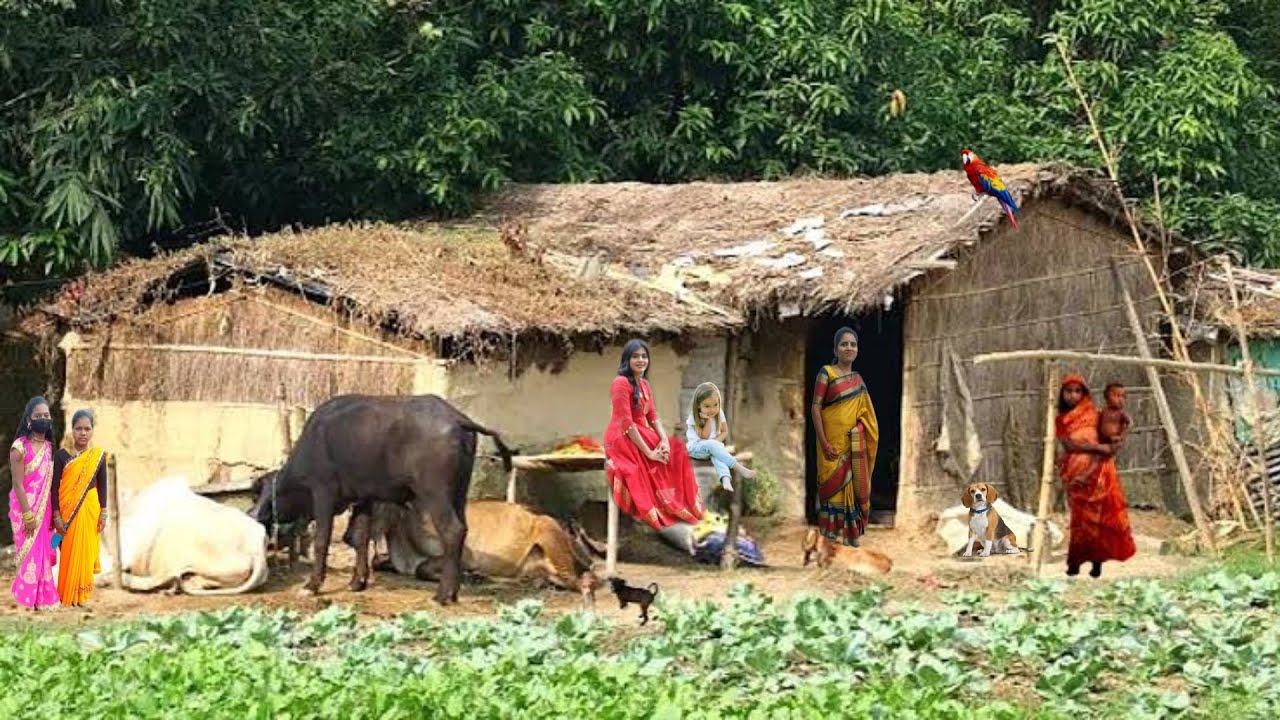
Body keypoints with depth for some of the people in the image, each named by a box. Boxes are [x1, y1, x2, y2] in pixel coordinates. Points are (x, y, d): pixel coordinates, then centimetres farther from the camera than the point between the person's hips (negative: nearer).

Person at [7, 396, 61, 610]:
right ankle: (27, 598, 15)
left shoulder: (50, 447, 4)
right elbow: (18, 484, -16)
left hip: (45, 508, 6)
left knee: (44, 552, 11)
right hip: (25, 507, -6)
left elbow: (51, 482, 9)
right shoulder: (20, 447, -15)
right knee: (30, 553, 1)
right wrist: (28, 515, -17)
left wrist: (53, 512, 8)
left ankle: (40, 598, 24)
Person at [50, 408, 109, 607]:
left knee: (84, 551, 9)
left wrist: (103, 513, 2)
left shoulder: (98, 456, -2)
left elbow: (102, 486, 4)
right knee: (68, 551, 6)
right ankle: (66, 592, 19)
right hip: (67, 511, -1)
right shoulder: (62, 455, -8)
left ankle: (80, 592, 22)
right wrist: (56, 516, -10)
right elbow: (54, 487, -6)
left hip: (89, 510, 1)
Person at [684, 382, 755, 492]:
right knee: (711, 445, -35)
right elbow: (704, 436, -16)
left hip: (713, 445, 3)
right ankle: (739, 468, -45)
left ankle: (725, 479, -59)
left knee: (717, 455, -33)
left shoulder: (719, 413, -1)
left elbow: (725, 432, 3)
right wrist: (708, 420, -22)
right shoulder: (694, 417, -13)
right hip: (696, 448, -3)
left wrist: (715, 441, -16)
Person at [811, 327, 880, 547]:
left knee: (854, 484, 6)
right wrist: (824, 443, -16)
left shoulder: (858, 380, 11)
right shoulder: (826, 373, -5)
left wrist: (866, 444, 10)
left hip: (854, 443, 5)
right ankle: (834, 532, 6)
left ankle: (851, 531, 15)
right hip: (833, 441, -5)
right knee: (834, 483, -1)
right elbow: (815, 408, -10)